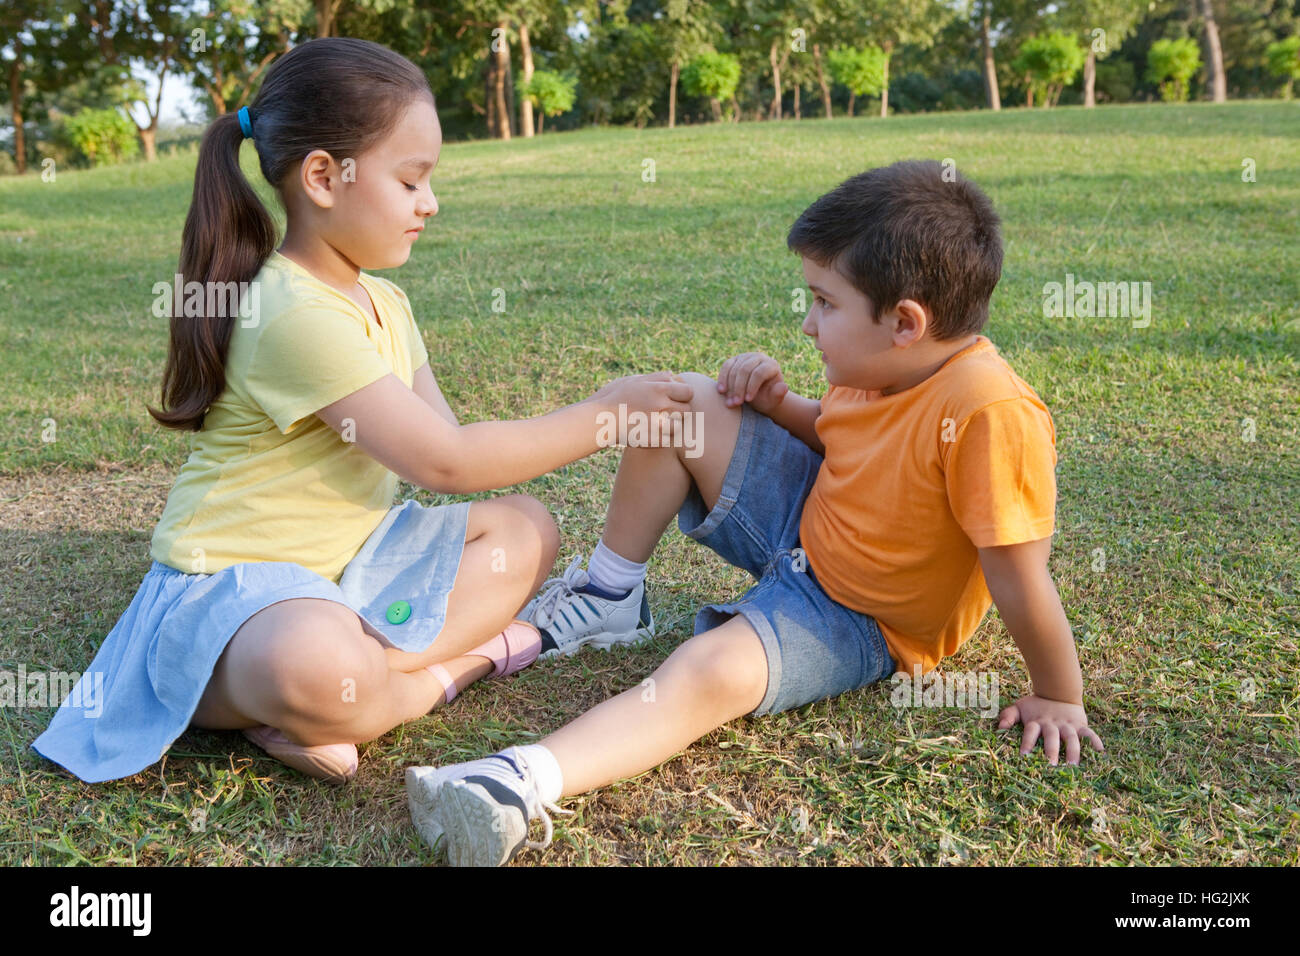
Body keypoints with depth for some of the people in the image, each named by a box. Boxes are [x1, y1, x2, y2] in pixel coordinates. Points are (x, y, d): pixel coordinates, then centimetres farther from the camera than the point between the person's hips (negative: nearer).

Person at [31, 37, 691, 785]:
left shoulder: (384, 303, 10)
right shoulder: (300, 316, -22)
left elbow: (443, 440, 4)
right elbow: (445, 463, -22)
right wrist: (603, 415, -15)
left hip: (344, 562, 10)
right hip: (232, 585, -10)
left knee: (524, 528, 4)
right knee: (312, 668, -42)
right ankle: (455, 664, -10)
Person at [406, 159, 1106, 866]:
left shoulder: (989, 411, -36)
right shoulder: (882, 360, -8)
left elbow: (1019, 578, -30)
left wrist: (1058, 699, -20)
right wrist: (778, 403, -6)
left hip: (858, 619, -8)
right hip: (801, 522, 8)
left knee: (709, 670, -35)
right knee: (687, 404, -3)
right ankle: (609, 598, 11)